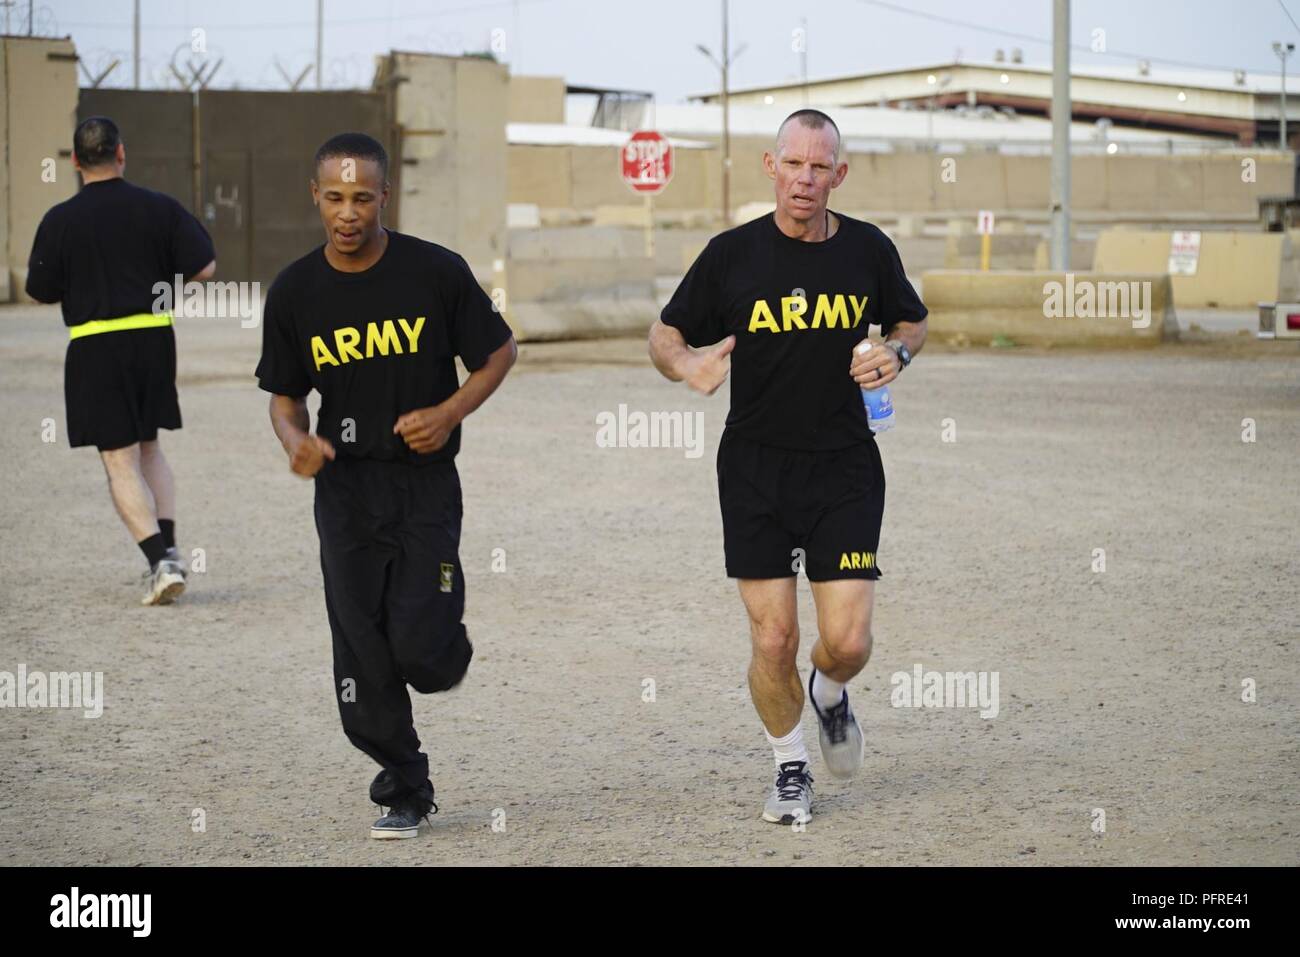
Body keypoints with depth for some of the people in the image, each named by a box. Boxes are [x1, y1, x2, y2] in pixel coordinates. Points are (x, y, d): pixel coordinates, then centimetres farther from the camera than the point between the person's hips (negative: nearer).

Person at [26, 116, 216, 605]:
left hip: (96, 347, -3)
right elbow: (203, 268, -1)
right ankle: (169, 546, 11)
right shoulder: (159, 207, -1)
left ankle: (160, 560, -12)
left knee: (121, 462, 0)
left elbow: (41, 290, 0)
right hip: (154, 336, 3)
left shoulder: (60, 221, -6)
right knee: (148, 447, 21)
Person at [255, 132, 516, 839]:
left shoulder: (436, 271, -7)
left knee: (421, 654, -12)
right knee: (363, 662, 1)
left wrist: (449, 413, -11)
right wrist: (296, 440, -12)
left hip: (425, 482, -2)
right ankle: (404, 791, 18)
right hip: (345, 486, 2)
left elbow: (499, 351, 5)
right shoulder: (294, 291, 0)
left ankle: (442, 641, 25)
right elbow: (285, 396, 10)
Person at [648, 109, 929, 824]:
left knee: (847, 642, -6)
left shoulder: (868, 250, 0)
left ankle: (829, 695, 31)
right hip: (755, 467, -1)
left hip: (845, 468, 1)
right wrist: (686, 364, -18)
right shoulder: (732, 254, -5)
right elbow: (664, 334, 5)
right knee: (772, 642, -3)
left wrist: (897, 352, -5)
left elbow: (911, 321, 18)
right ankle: (790, 768, 22)